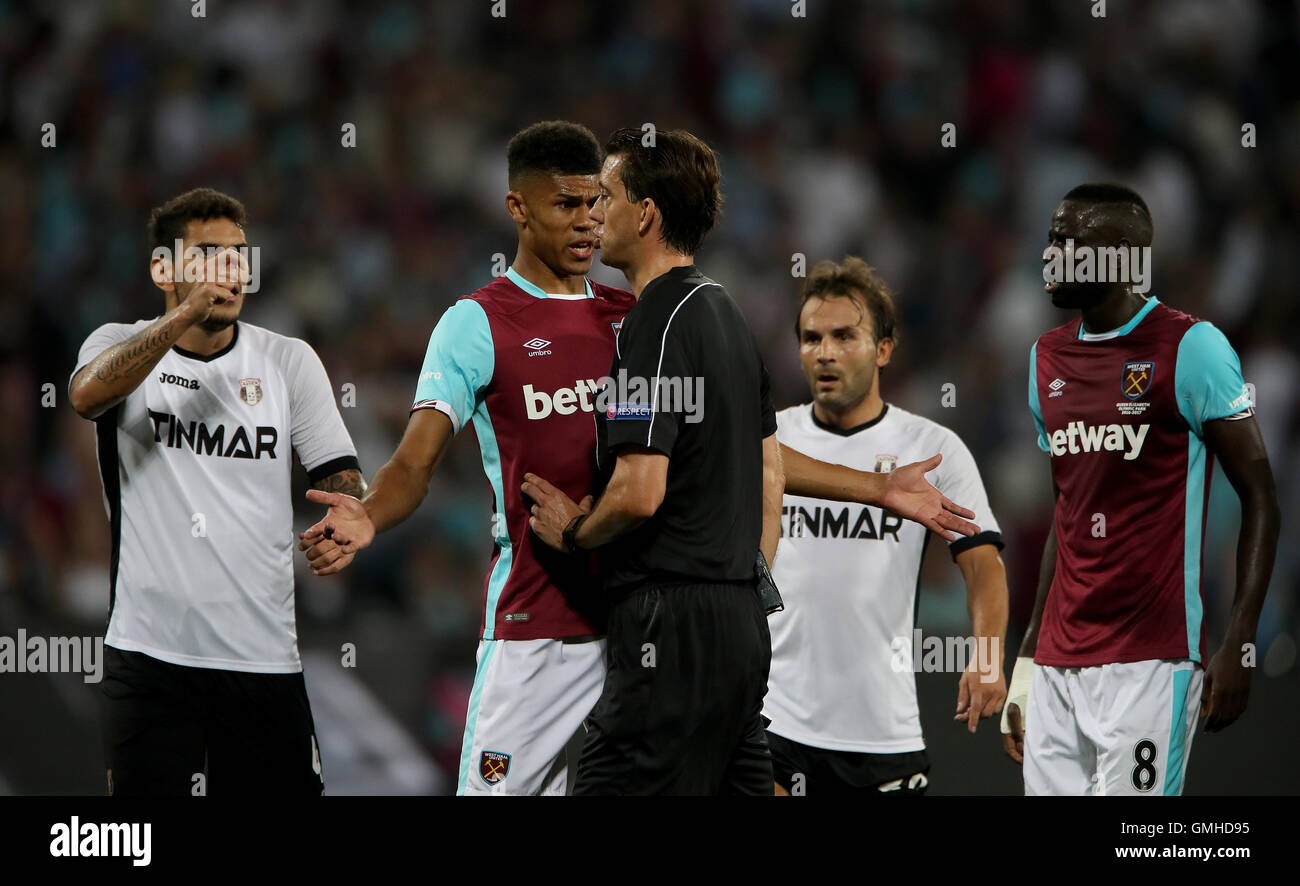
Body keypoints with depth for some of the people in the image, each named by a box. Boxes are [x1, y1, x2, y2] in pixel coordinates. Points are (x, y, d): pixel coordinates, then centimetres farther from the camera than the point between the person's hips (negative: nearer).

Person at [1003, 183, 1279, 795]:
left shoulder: (1189, 348, -6)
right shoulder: (1048, 359, 16)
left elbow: (1260, 498, -6)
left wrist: (1237, 648, -14)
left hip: (1150, 663, -7)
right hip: (1057, 663, 7)